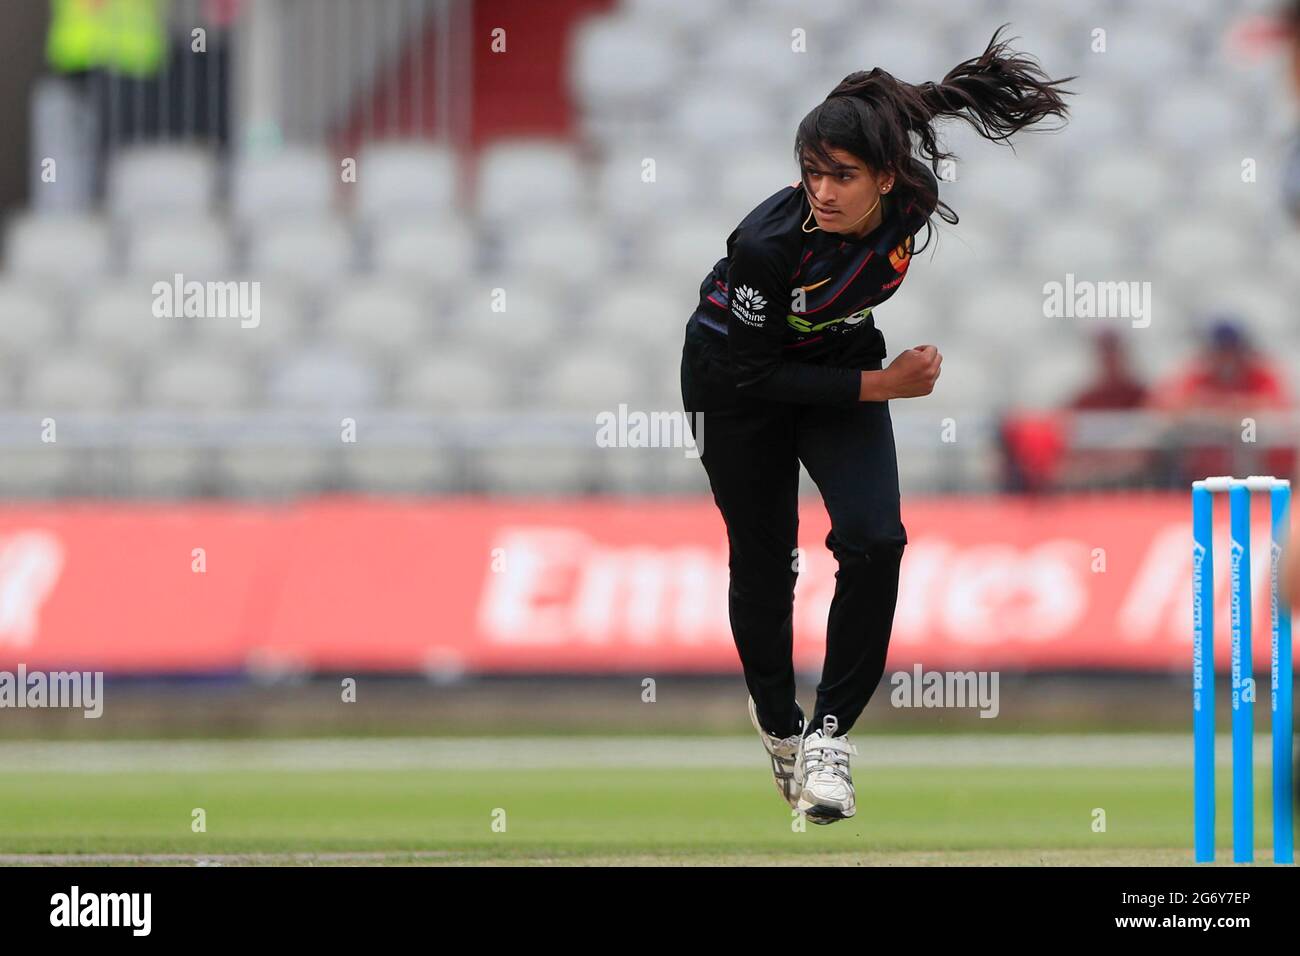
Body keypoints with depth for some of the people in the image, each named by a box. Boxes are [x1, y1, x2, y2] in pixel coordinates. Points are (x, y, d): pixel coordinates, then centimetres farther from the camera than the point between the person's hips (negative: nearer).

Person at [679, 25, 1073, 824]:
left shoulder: (914, 201, -26)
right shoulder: (769, 242, -37)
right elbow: (757, 376, -27)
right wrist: (879, 386, -28)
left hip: (842, 362, 3)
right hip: (737, 377, -3)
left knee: (875, 539, -17)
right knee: (762, 562, 8)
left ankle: (829, 736, -9)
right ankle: (780, 731, 32)